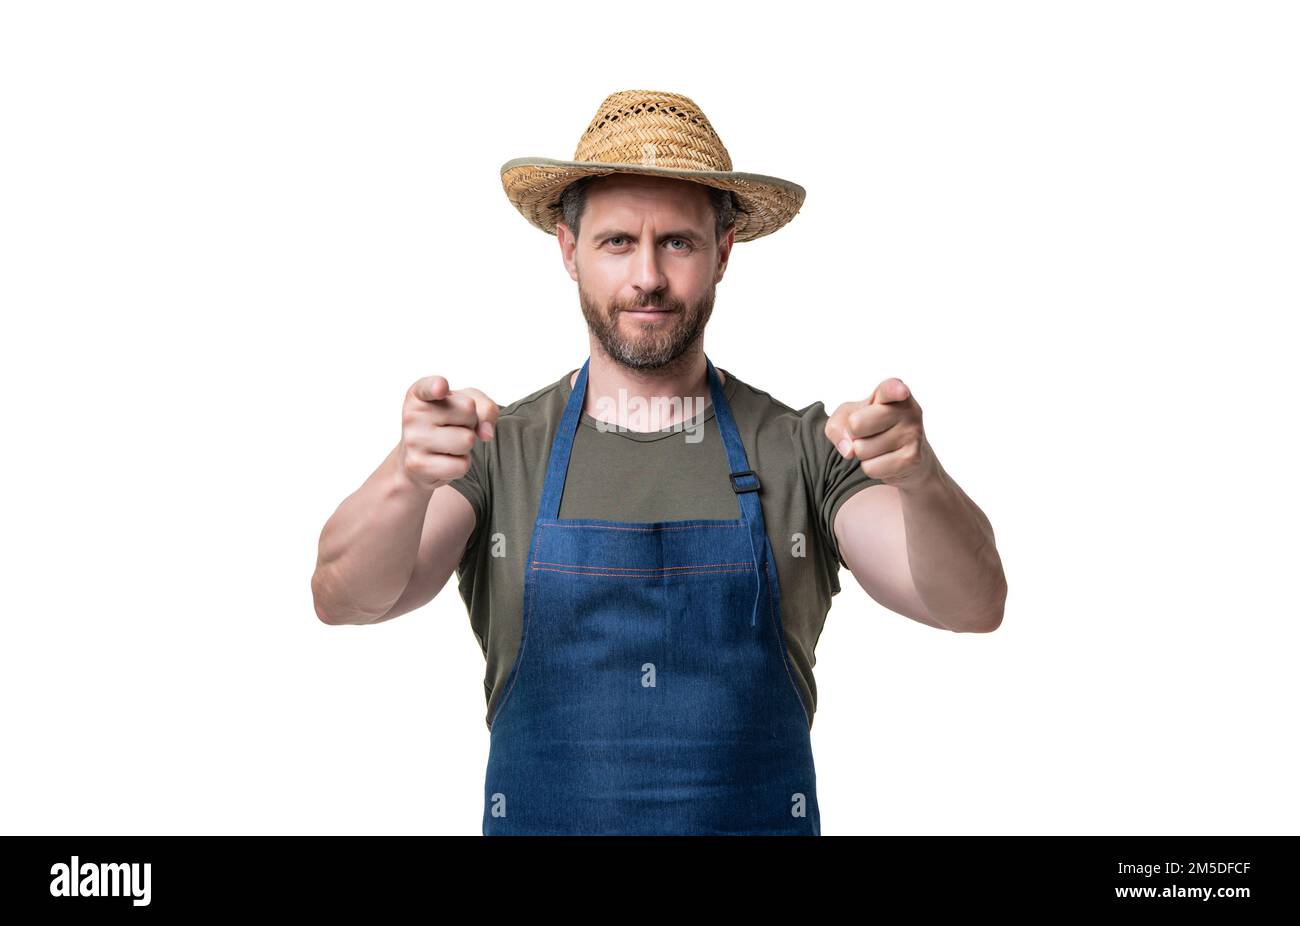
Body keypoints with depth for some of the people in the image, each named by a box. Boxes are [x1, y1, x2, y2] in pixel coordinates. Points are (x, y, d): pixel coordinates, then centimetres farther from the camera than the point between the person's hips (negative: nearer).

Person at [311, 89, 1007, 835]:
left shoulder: (803, 452, -5)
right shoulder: (498, 453, -5)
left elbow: (974, 605, -16)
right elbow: (344, 597, -18)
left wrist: (919, 477, -36)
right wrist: (408, 476, -39)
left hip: (763, 816, 0)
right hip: (538, 817, 0)